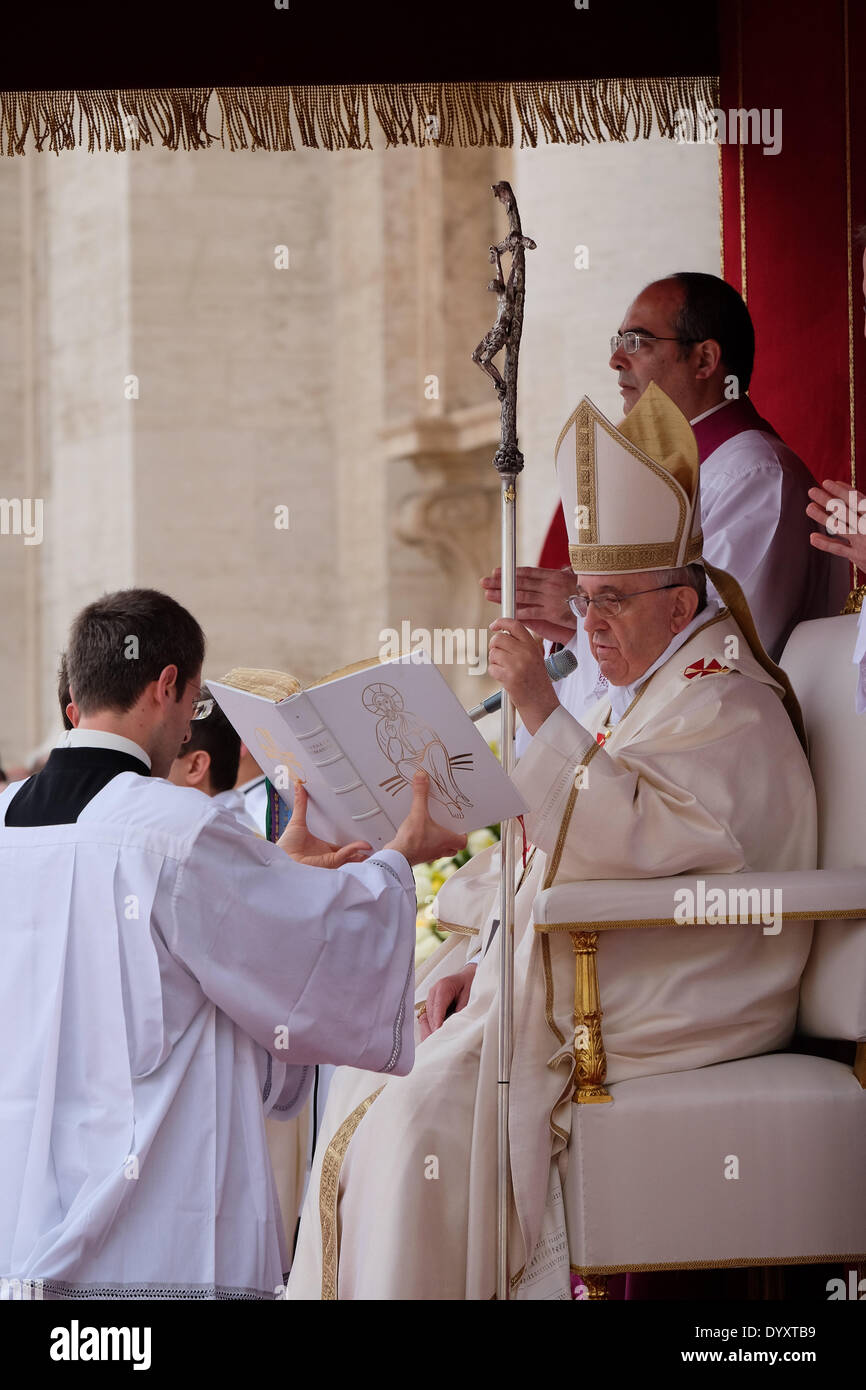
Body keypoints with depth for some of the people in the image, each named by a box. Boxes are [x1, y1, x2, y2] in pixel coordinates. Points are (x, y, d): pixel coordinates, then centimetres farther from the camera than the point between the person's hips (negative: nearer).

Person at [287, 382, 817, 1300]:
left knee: (426, 1110, -23)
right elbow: (554, 862, 22)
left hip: (655, 1014, -10)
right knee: (375, 1061, 5)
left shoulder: (723, 708, -12)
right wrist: (477, 960, 8)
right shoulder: (635, 695, 20)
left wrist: (540, 709, -30)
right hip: (573, 977, 10)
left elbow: (624, 837, -27)